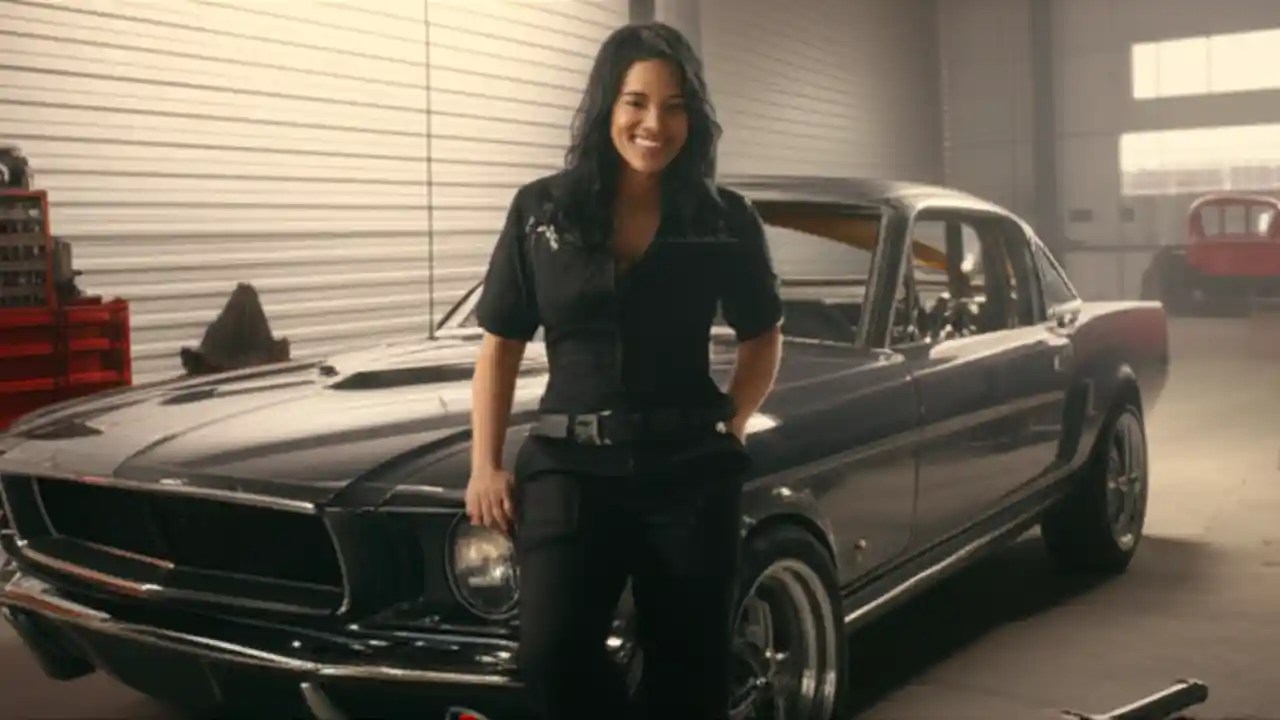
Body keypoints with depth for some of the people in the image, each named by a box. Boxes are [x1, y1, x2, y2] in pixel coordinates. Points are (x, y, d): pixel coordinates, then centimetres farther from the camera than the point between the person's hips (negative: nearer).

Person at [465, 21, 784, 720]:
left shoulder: (726, 219, 2)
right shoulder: (541, 211, 2)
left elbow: (763, 338, 16)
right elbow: (499, 347, 8)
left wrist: (732, 425, 3)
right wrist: (485, 466, 0)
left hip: (692, 471, 1)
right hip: (570, 466, 0)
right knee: (551, 654, -17)